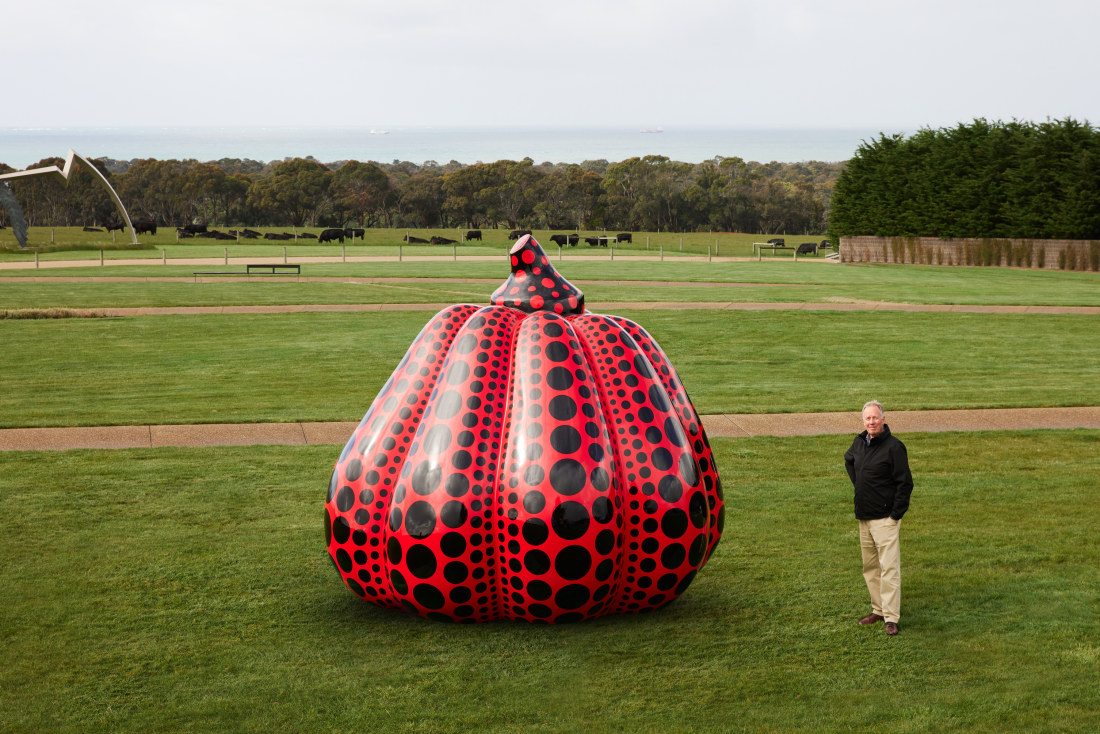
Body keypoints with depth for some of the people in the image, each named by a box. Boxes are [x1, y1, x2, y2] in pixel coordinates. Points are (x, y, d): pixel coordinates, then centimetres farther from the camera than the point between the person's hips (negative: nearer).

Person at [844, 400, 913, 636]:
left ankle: (891, 618, -8)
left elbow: (905, 483, -13)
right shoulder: (859, 442, 8)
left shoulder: (893, 446, -13)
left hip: (885, 518, -8)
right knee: (870, 567, 13)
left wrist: (896, 515, -14)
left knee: (889, 567, -8)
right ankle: (878, 610, 23)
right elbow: (849, 460, 32)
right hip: (864, 518, 8)